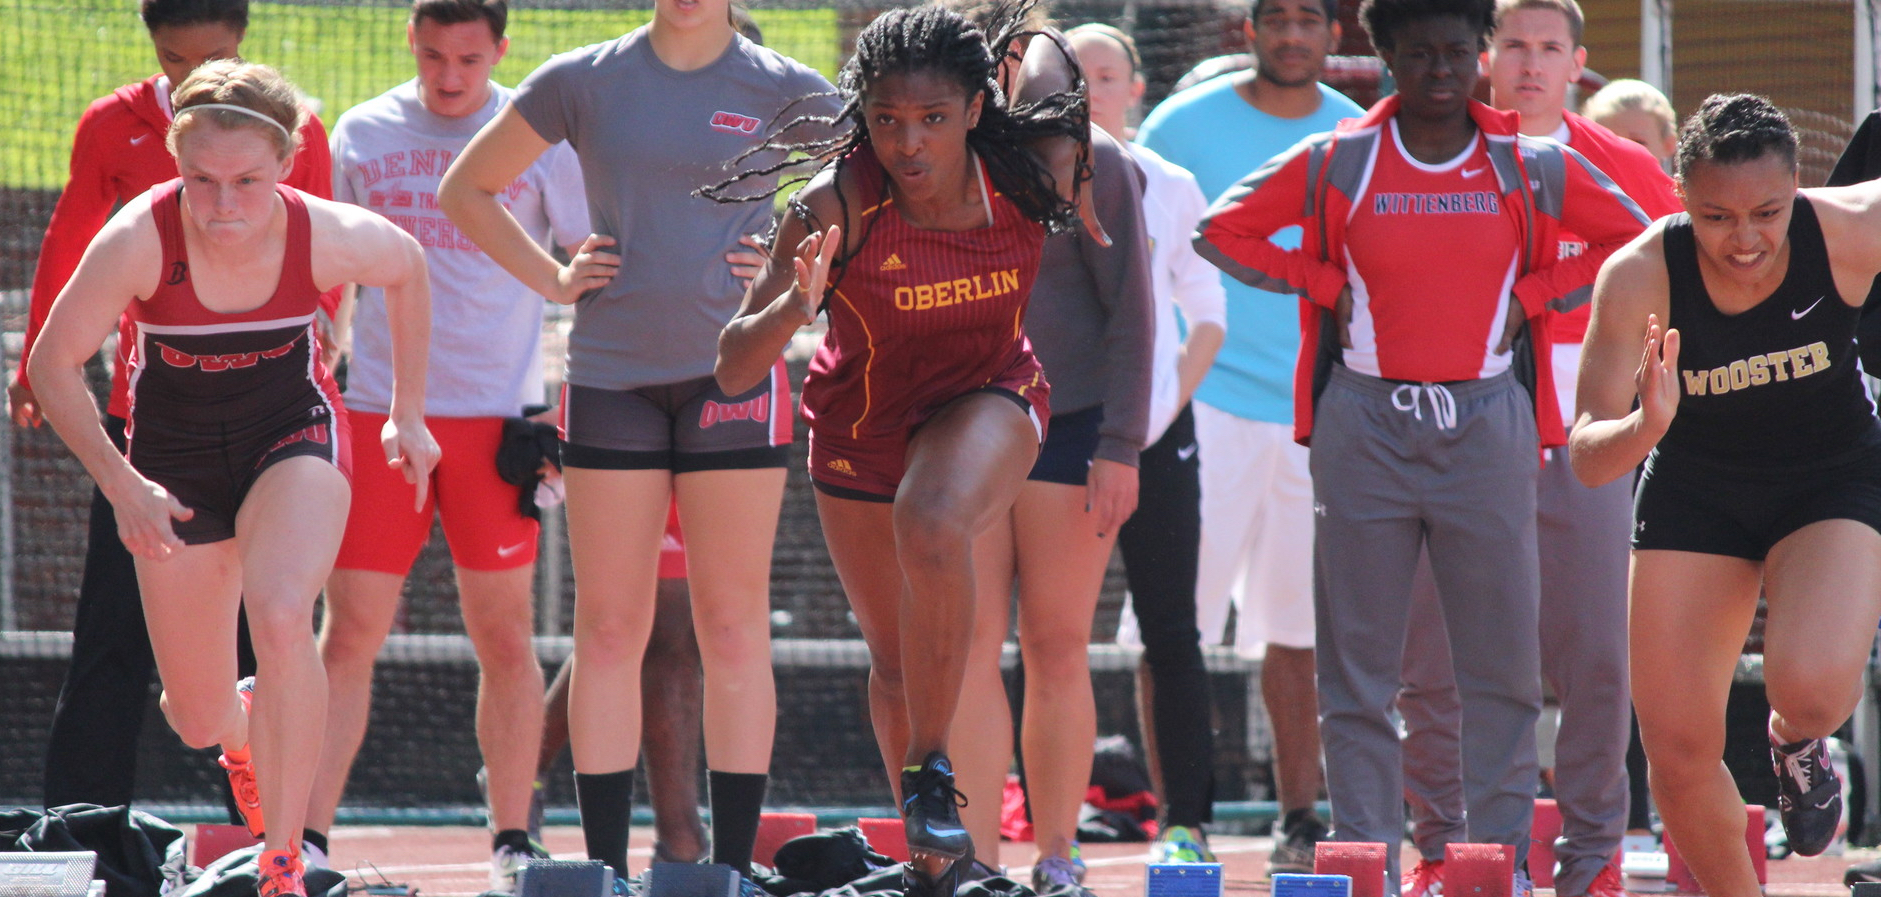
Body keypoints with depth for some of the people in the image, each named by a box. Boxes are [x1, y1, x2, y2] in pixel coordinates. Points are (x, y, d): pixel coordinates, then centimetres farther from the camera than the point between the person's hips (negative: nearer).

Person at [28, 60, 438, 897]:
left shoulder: (329, 237, -25)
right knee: (198, 719, 8)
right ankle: (245, 738, 49)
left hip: (292, 431, -1)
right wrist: (122, 485, -26)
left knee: (280, 618, -31)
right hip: (175, 454, 1)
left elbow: (407, 270, 0)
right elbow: (54, 365, -16)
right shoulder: (137, 241, -30)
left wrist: (409, 413, 6)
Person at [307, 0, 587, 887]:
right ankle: (306, 839, 0)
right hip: (376, 409, 1)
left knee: (504, 636, 1)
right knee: (349, 634, -2)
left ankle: (512, 842, 8)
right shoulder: (362, 135, 8)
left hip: (495, 414, -1)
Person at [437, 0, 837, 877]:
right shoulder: (584, 81, 5)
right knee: (607, 629, 1)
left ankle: (733, 868, 3)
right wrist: (551, 278, 5)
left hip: (734, 371, -1)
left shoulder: (786, 93, 2)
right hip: (611, 373, 1)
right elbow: (466, 189, 16)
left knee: (733, 625, -1)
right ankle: (605, 870, 6)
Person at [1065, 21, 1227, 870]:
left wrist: (1169, 403, -3)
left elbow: (1208, 316, 10)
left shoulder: (1170, 187, 7)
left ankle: (1184, 822, 0)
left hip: (1152, 429, 0)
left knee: (1169, 632, -2)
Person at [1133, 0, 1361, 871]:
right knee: (1176, 615, -10)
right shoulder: (1184, 127, 0)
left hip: (1322, 413, 3)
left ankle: (1298, 820, 15)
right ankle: (1179, 822, -7)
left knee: (1301, 624, 7)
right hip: (1206, 399, -3)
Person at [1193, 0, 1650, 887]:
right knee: (1359, 664, 0)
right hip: (1366, 428, 0)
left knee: (1502, 662, 0)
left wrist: (1530, 295, 1)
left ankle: (1506, 862, 6)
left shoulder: (1528, 168, 4)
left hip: (1485, 423, 0)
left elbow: (1632, 241, 12)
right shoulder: (1335, 165, 2)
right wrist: (1323, 286, 0)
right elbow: (1221, 232, 10)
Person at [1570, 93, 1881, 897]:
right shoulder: (1639, 278, -26)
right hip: (1697, 491, 1)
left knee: (1813, 688, -28)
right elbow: (1587, 459, -25)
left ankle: (1796, 745, 11)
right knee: (1678, 752, 1)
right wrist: (1644, 428, -47)